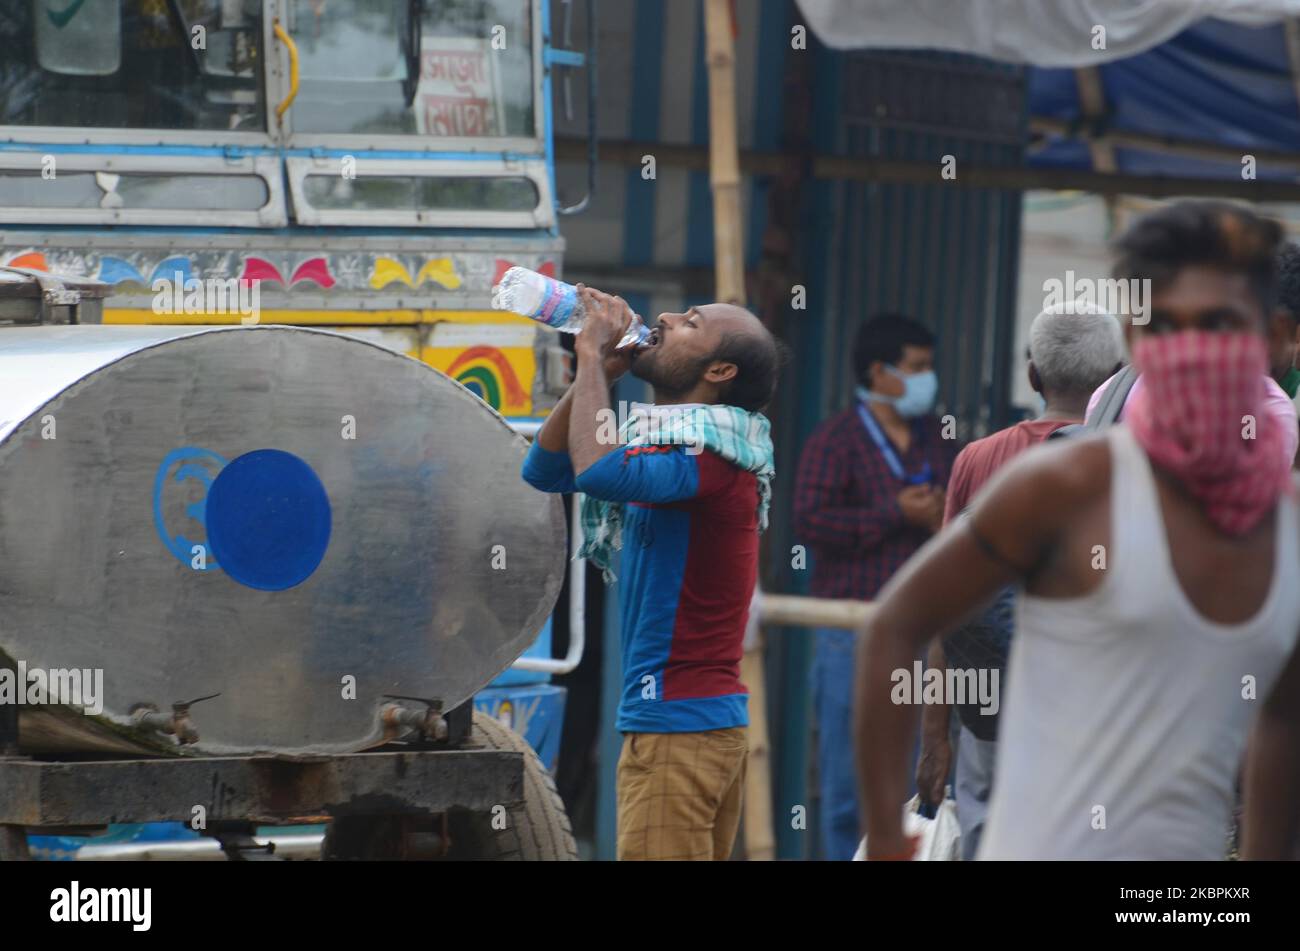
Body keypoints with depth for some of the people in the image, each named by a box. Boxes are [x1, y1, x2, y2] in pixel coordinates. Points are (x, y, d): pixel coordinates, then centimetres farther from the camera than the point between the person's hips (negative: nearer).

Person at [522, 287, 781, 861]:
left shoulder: (716, 455, -15)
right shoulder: (662, 441, 13)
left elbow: (598, 473, -30)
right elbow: (544, 470, 17)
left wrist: (593, 356, -17)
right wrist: (599, 372, 5)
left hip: (679, 726, -9)